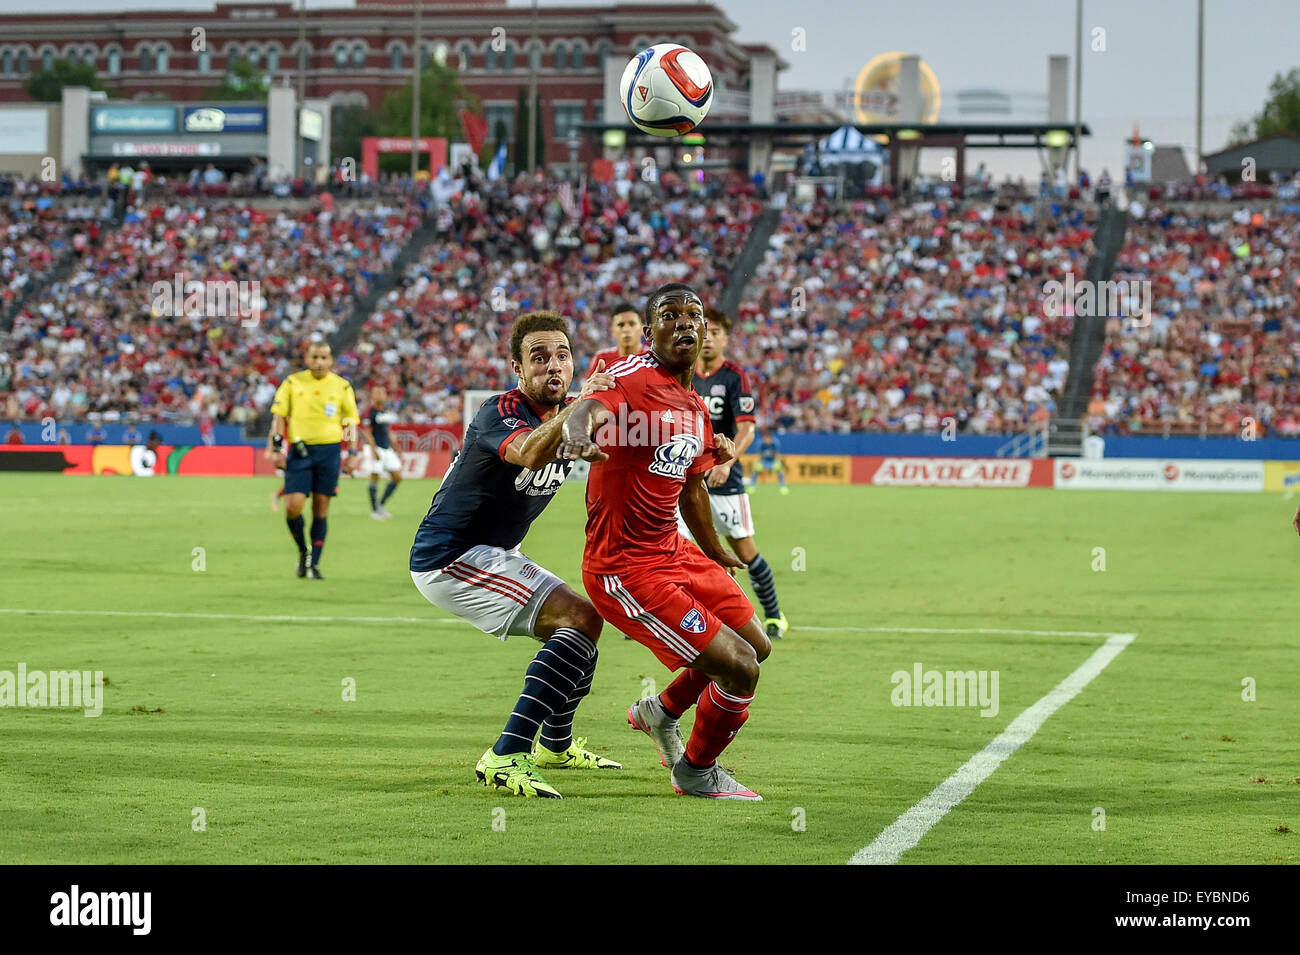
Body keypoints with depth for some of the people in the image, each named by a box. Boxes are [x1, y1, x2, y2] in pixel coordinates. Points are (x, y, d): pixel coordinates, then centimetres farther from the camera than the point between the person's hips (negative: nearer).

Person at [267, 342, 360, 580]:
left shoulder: (342, 386, 5)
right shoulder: (293, 383, 3)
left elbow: (351, 421, 10)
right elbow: (279, 416, 5)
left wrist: (352, 453, 2)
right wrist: (276, 450, -2)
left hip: (329, 450, 0)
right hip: (299, 451, 0)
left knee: (321, 507, 0)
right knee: (293, 506, -10)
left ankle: (314, 564, 9)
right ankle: (302, 551, 16)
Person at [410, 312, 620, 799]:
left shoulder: (567, 413, 5)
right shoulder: (499, 412, -21)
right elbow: (528, 453, -43)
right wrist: (579, 408, -59)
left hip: (492, 556, 10)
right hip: (450, 557, -10)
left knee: (581, 628, 20)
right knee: (581, 618, -21)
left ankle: (555, 745, 42)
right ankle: (505, 757, -30)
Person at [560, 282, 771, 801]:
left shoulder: (695, 408, 10)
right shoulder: (635, 377, -17)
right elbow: (593, 407, -40)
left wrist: (717, 554, 38)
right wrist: (579, 428, -64)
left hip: (675, 552, 9)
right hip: (625, 568, -9)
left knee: (757, 645, 20)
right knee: (739, 667, -11)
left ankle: (663, 711, 42)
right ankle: (697, 772, 15)